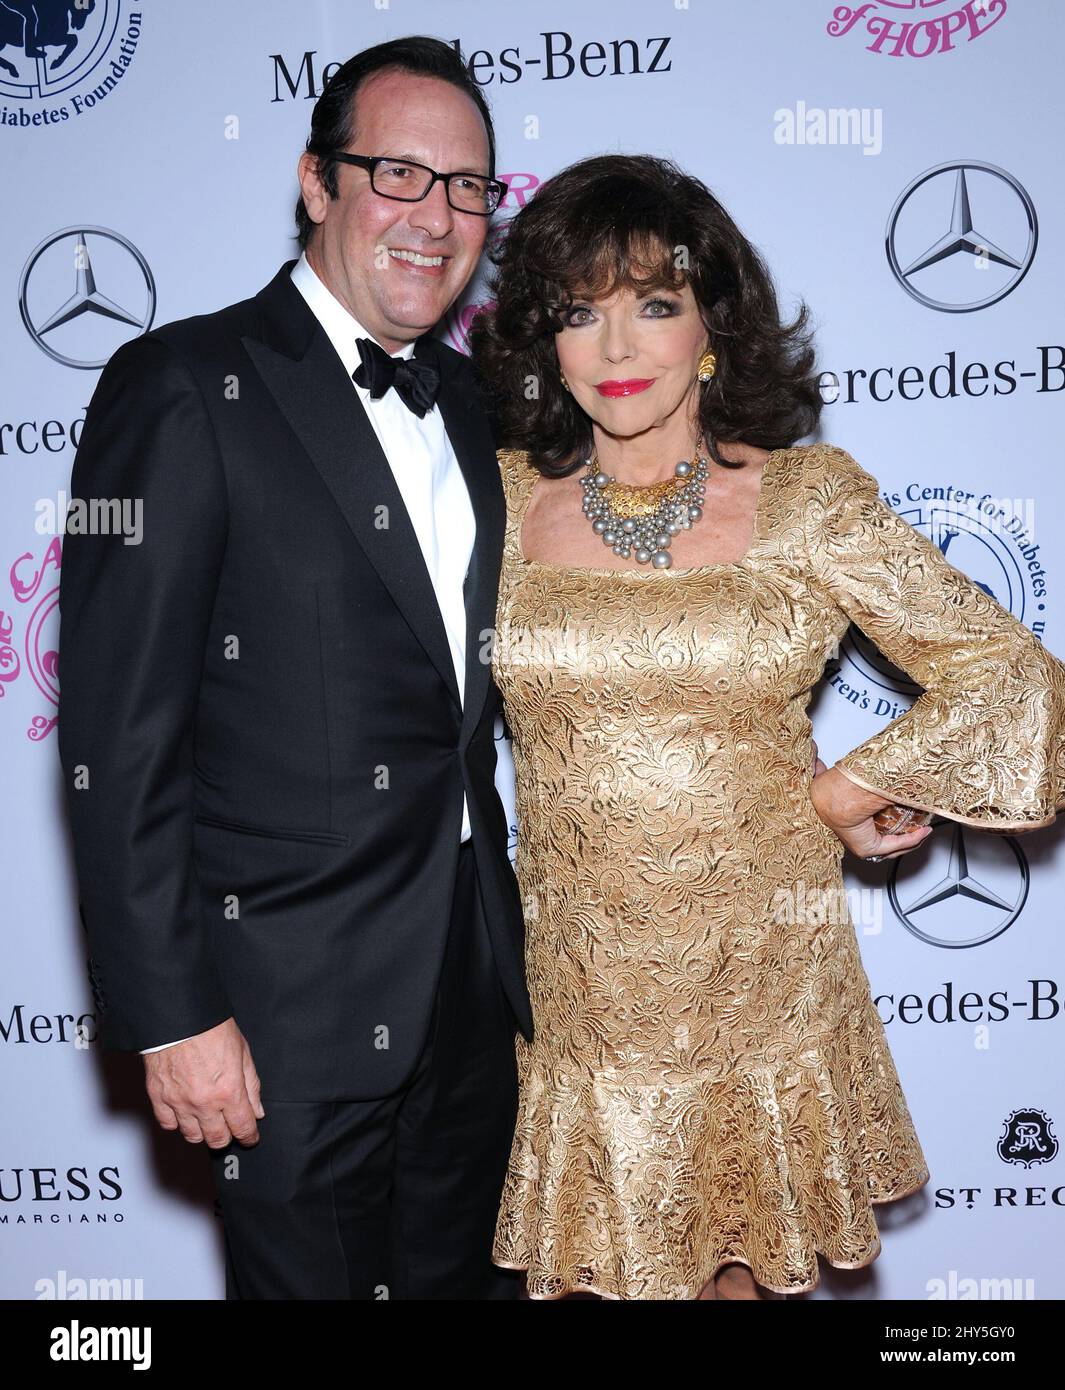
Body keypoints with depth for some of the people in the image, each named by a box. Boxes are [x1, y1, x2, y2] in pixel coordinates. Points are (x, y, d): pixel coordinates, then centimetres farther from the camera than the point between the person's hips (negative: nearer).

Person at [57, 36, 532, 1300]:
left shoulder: (461, 399, 11)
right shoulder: (183, 390, -13)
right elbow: (119, 736, -16)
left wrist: (494, 929, 13)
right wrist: (172, 1013, -17)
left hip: (470, 978, 7)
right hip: (295, 1005, -7)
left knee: (463, 1275, 21)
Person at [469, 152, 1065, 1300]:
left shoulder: (808, 500, -6)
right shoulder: (504, 497, -2)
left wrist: (835, 796, -4)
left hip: (760, 981, -1)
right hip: (571, 988, 1)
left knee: (744, 1262, 17)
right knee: (586, 1267, 14)